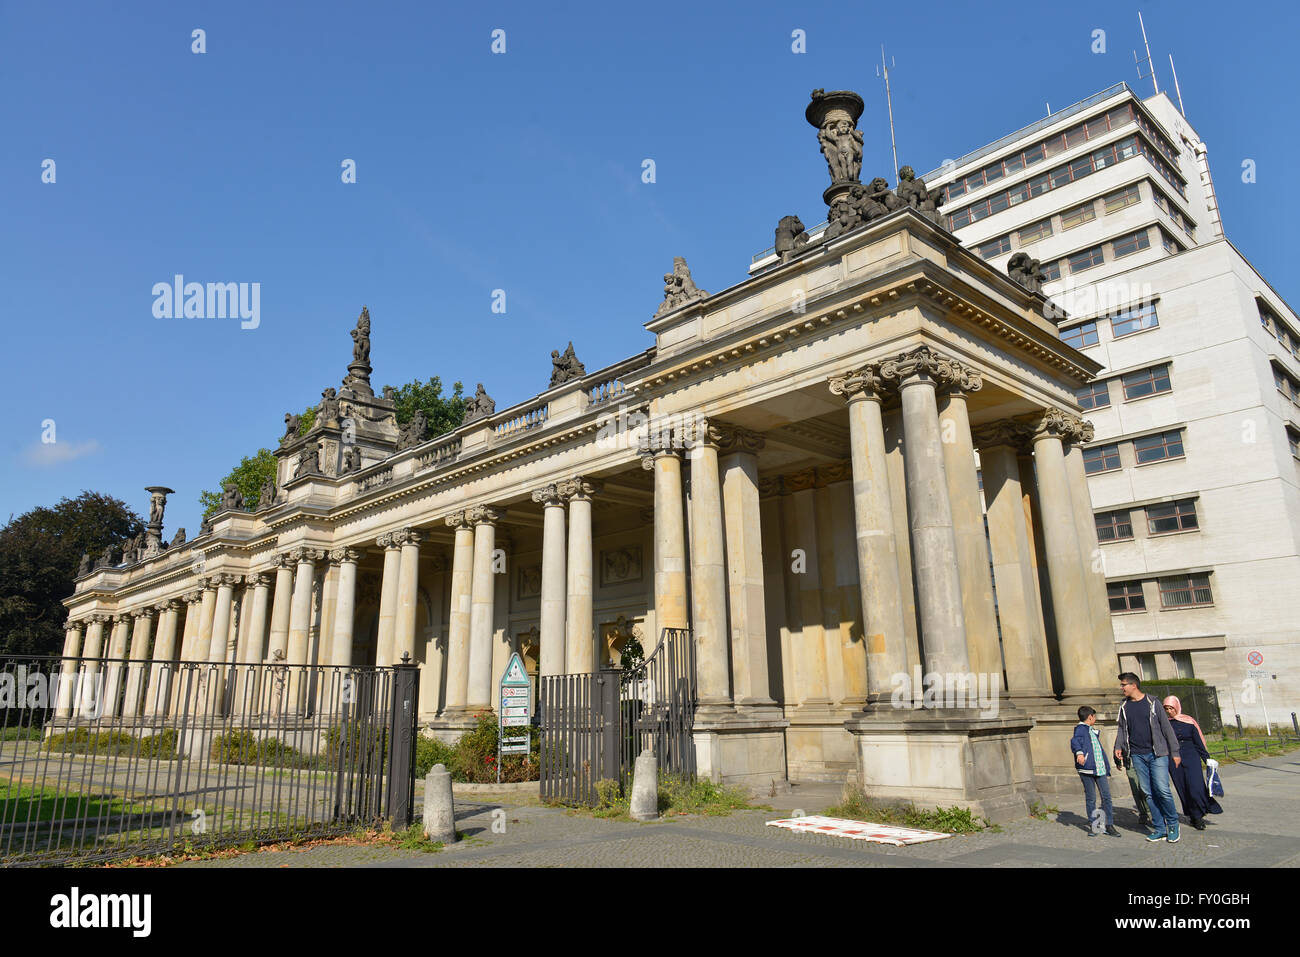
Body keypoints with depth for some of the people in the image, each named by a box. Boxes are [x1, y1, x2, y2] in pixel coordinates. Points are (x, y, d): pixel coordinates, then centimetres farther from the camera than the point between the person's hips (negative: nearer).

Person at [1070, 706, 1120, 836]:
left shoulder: (1093, 731, 23)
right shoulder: (1080, 728, -4)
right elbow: (1075, 741, -23)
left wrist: (1107, 769, 25)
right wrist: (1079, 752, -42)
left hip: (1100, 769, 7)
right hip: (1087, 769, -7)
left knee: (1106, 796, 3)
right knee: (1090, 798, 2)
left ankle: (1109, 825, 12)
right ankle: (1093, 825, 11)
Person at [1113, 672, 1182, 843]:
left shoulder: (1152, 702, -1)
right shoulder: (1124, 706, 10)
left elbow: (1166, 727, 1)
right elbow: (1122, 728, 17)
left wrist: (1174, 752, -1)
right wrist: (1118, 746, 2)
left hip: (1157, 753, -4)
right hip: (1137, 755, 4)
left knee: (1162, 789, -11)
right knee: (1149, 793, 4)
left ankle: (1173, 824, 9)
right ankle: (1159, 829, 12)